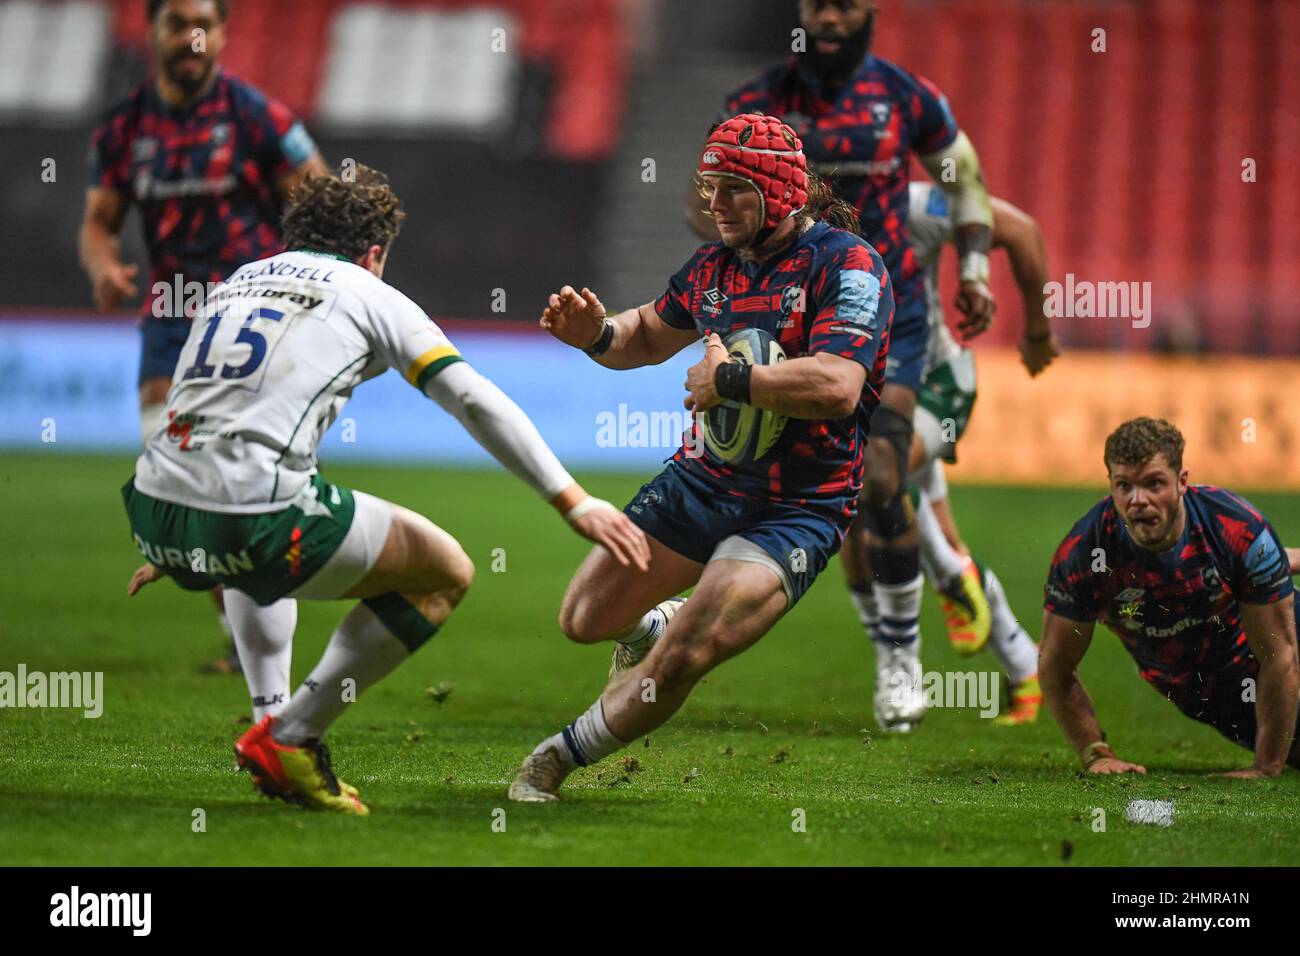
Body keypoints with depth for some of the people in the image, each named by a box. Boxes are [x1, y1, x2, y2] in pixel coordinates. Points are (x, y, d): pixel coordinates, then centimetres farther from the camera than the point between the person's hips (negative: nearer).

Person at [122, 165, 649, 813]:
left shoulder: (235, 282, 27)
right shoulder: (369, 295, 12)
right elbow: (475, 401, 4)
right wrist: (575, 502, 4)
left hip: (154, 516, 7)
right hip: (255, 516, -7)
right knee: (446, 574, 11)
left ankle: (270, 718, 28)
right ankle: (291, 738, 9)